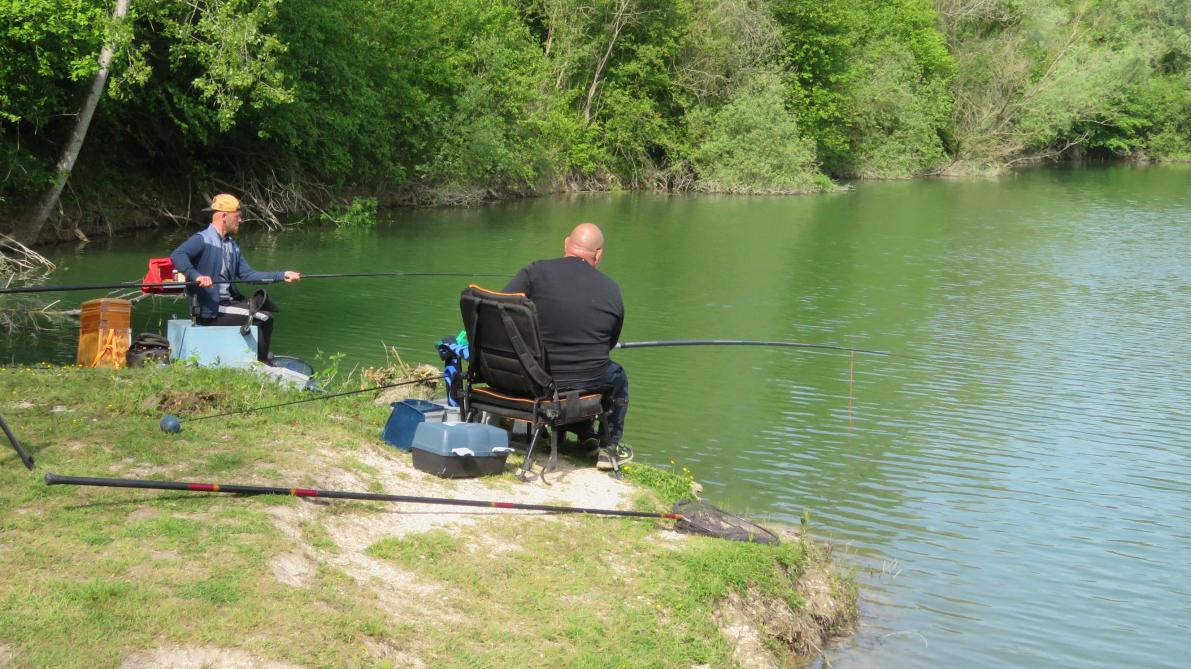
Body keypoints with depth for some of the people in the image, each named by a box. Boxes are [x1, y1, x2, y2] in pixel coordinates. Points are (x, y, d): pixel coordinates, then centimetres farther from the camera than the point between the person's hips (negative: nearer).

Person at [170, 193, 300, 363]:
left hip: (229, 302, 9)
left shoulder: (232, 245, 16)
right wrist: (196, 276, -42)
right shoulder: (202, 239, -11)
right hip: (209, 310, -9)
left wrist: (281, 276, 3)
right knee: (263, 319, -13)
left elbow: (247, 274, 11)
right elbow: (177, 255, -27)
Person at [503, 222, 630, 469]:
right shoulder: (611, 289, -3)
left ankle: (586, 438, 48)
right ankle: (609, 447, 39)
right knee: (618, 377, 33)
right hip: (585, 382, -2)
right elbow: (611, 342, 9)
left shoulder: (536, 272, -7)